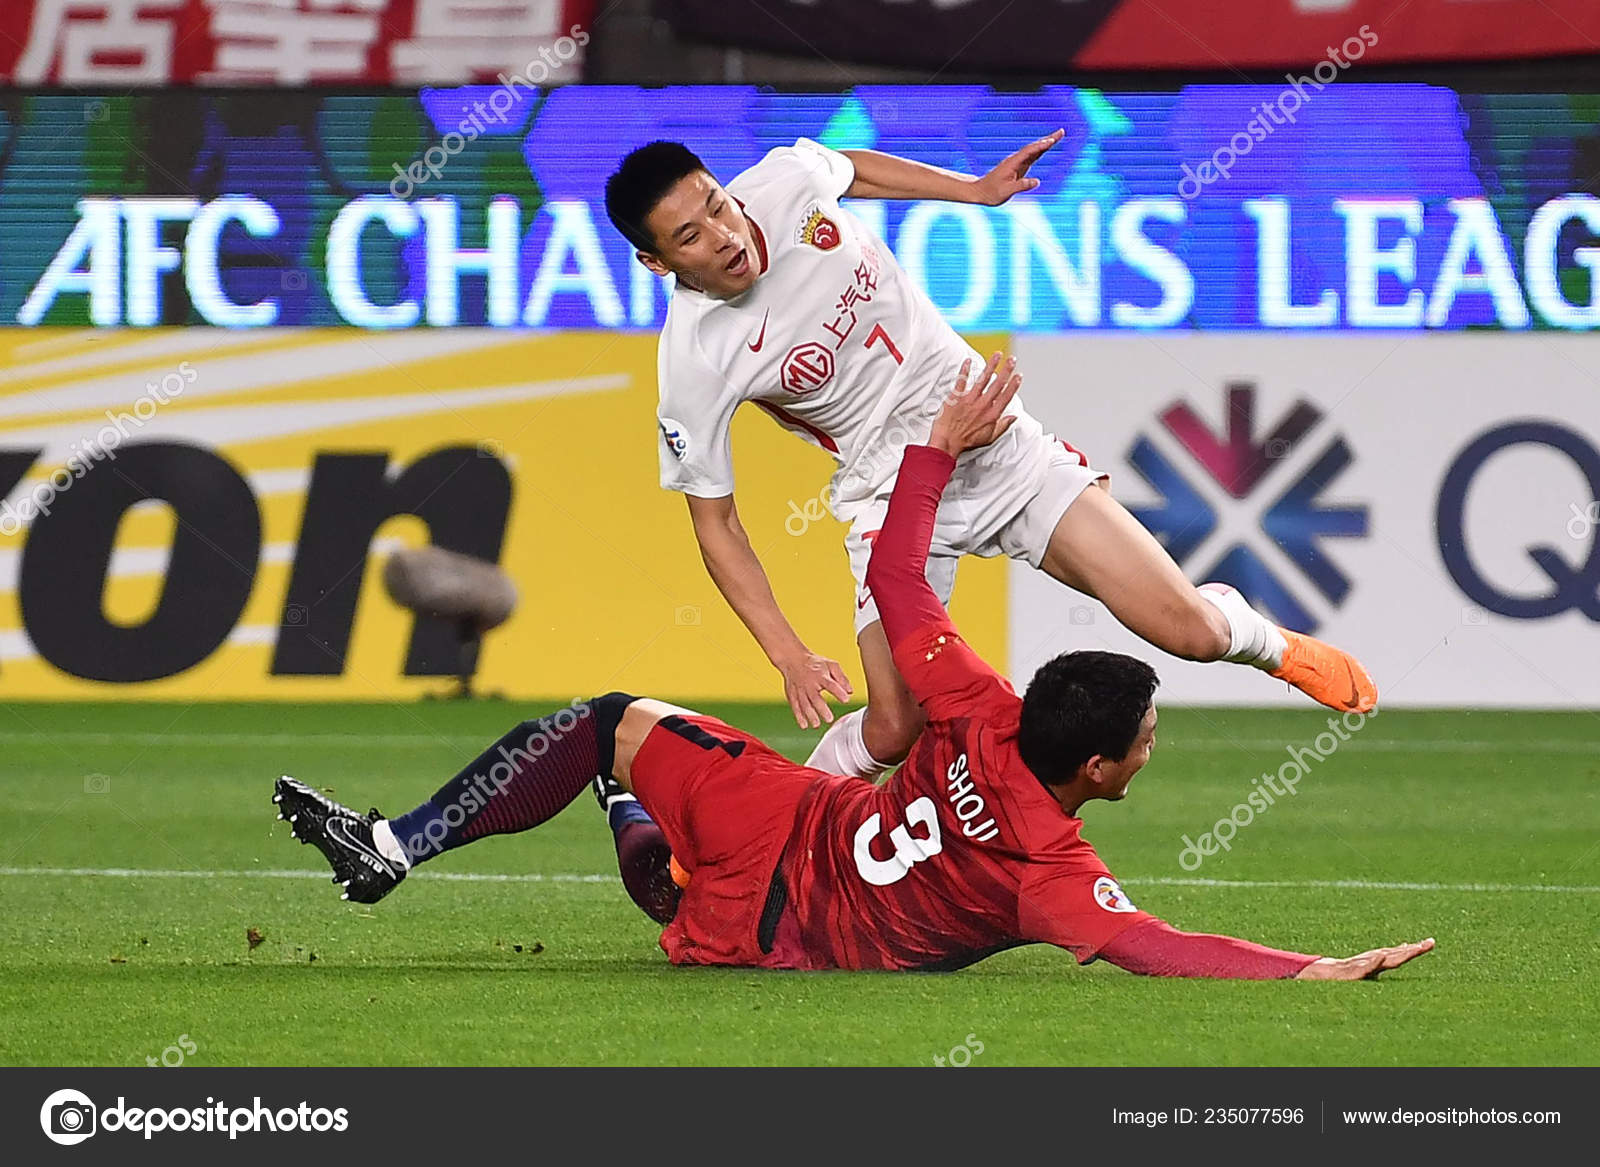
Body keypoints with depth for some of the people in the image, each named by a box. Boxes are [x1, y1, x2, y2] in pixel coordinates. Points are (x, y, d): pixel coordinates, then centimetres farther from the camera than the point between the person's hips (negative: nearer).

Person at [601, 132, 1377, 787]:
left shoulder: (785, 181, -14)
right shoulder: (694, 361, -21)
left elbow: (849, 168, 14)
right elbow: (714, 522, -11)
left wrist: (975, 190, 18)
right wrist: (788, 655, -18)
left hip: (995, 439, 3)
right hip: (891, 491, -3)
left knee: (1189, 632, -5)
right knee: (893, 731, -19)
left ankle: (1270, 644, 31)